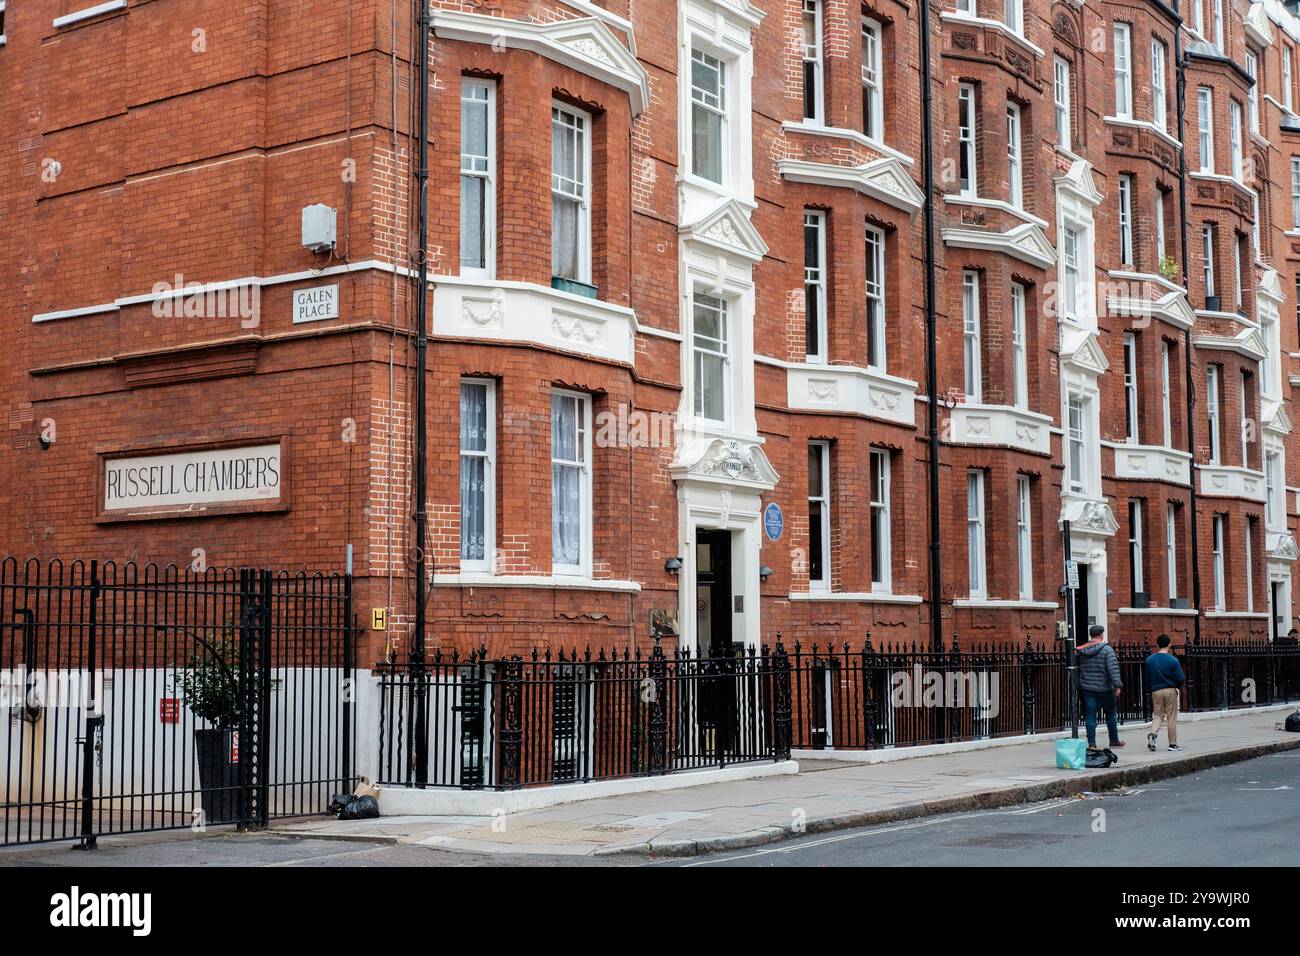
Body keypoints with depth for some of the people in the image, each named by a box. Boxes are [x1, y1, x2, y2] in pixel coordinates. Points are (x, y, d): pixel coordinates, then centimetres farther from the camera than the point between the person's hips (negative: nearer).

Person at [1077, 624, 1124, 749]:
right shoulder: (1107, 649, -9)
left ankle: (1091, 743, 0)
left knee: (1090, 715, 4)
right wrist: (1117, 684, -21)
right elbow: (1113, 668, -19)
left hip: (1087, 688, 3)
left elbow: (1077, 669, 10)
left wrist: (1078, 685, 19)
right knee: (1111, 714, 13)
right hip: (1104, 688, -3)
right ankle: (1114, 740, 22)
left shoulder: (1081, 651, 5)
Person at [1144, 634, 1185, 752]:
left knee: (1158, 715, 12)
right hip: (1170, 691, -2)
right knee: (1171, 717, 6)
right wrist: (1177, 686, 13)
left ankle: (1153, 734, -15)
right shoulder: (1173, 660, -10)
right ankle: (1173, 743, 10)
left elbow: (1147, 678, 5)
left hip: (1156, 691, 2)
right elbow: (1180, 679, -8)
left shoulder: (1149, 660, -1)